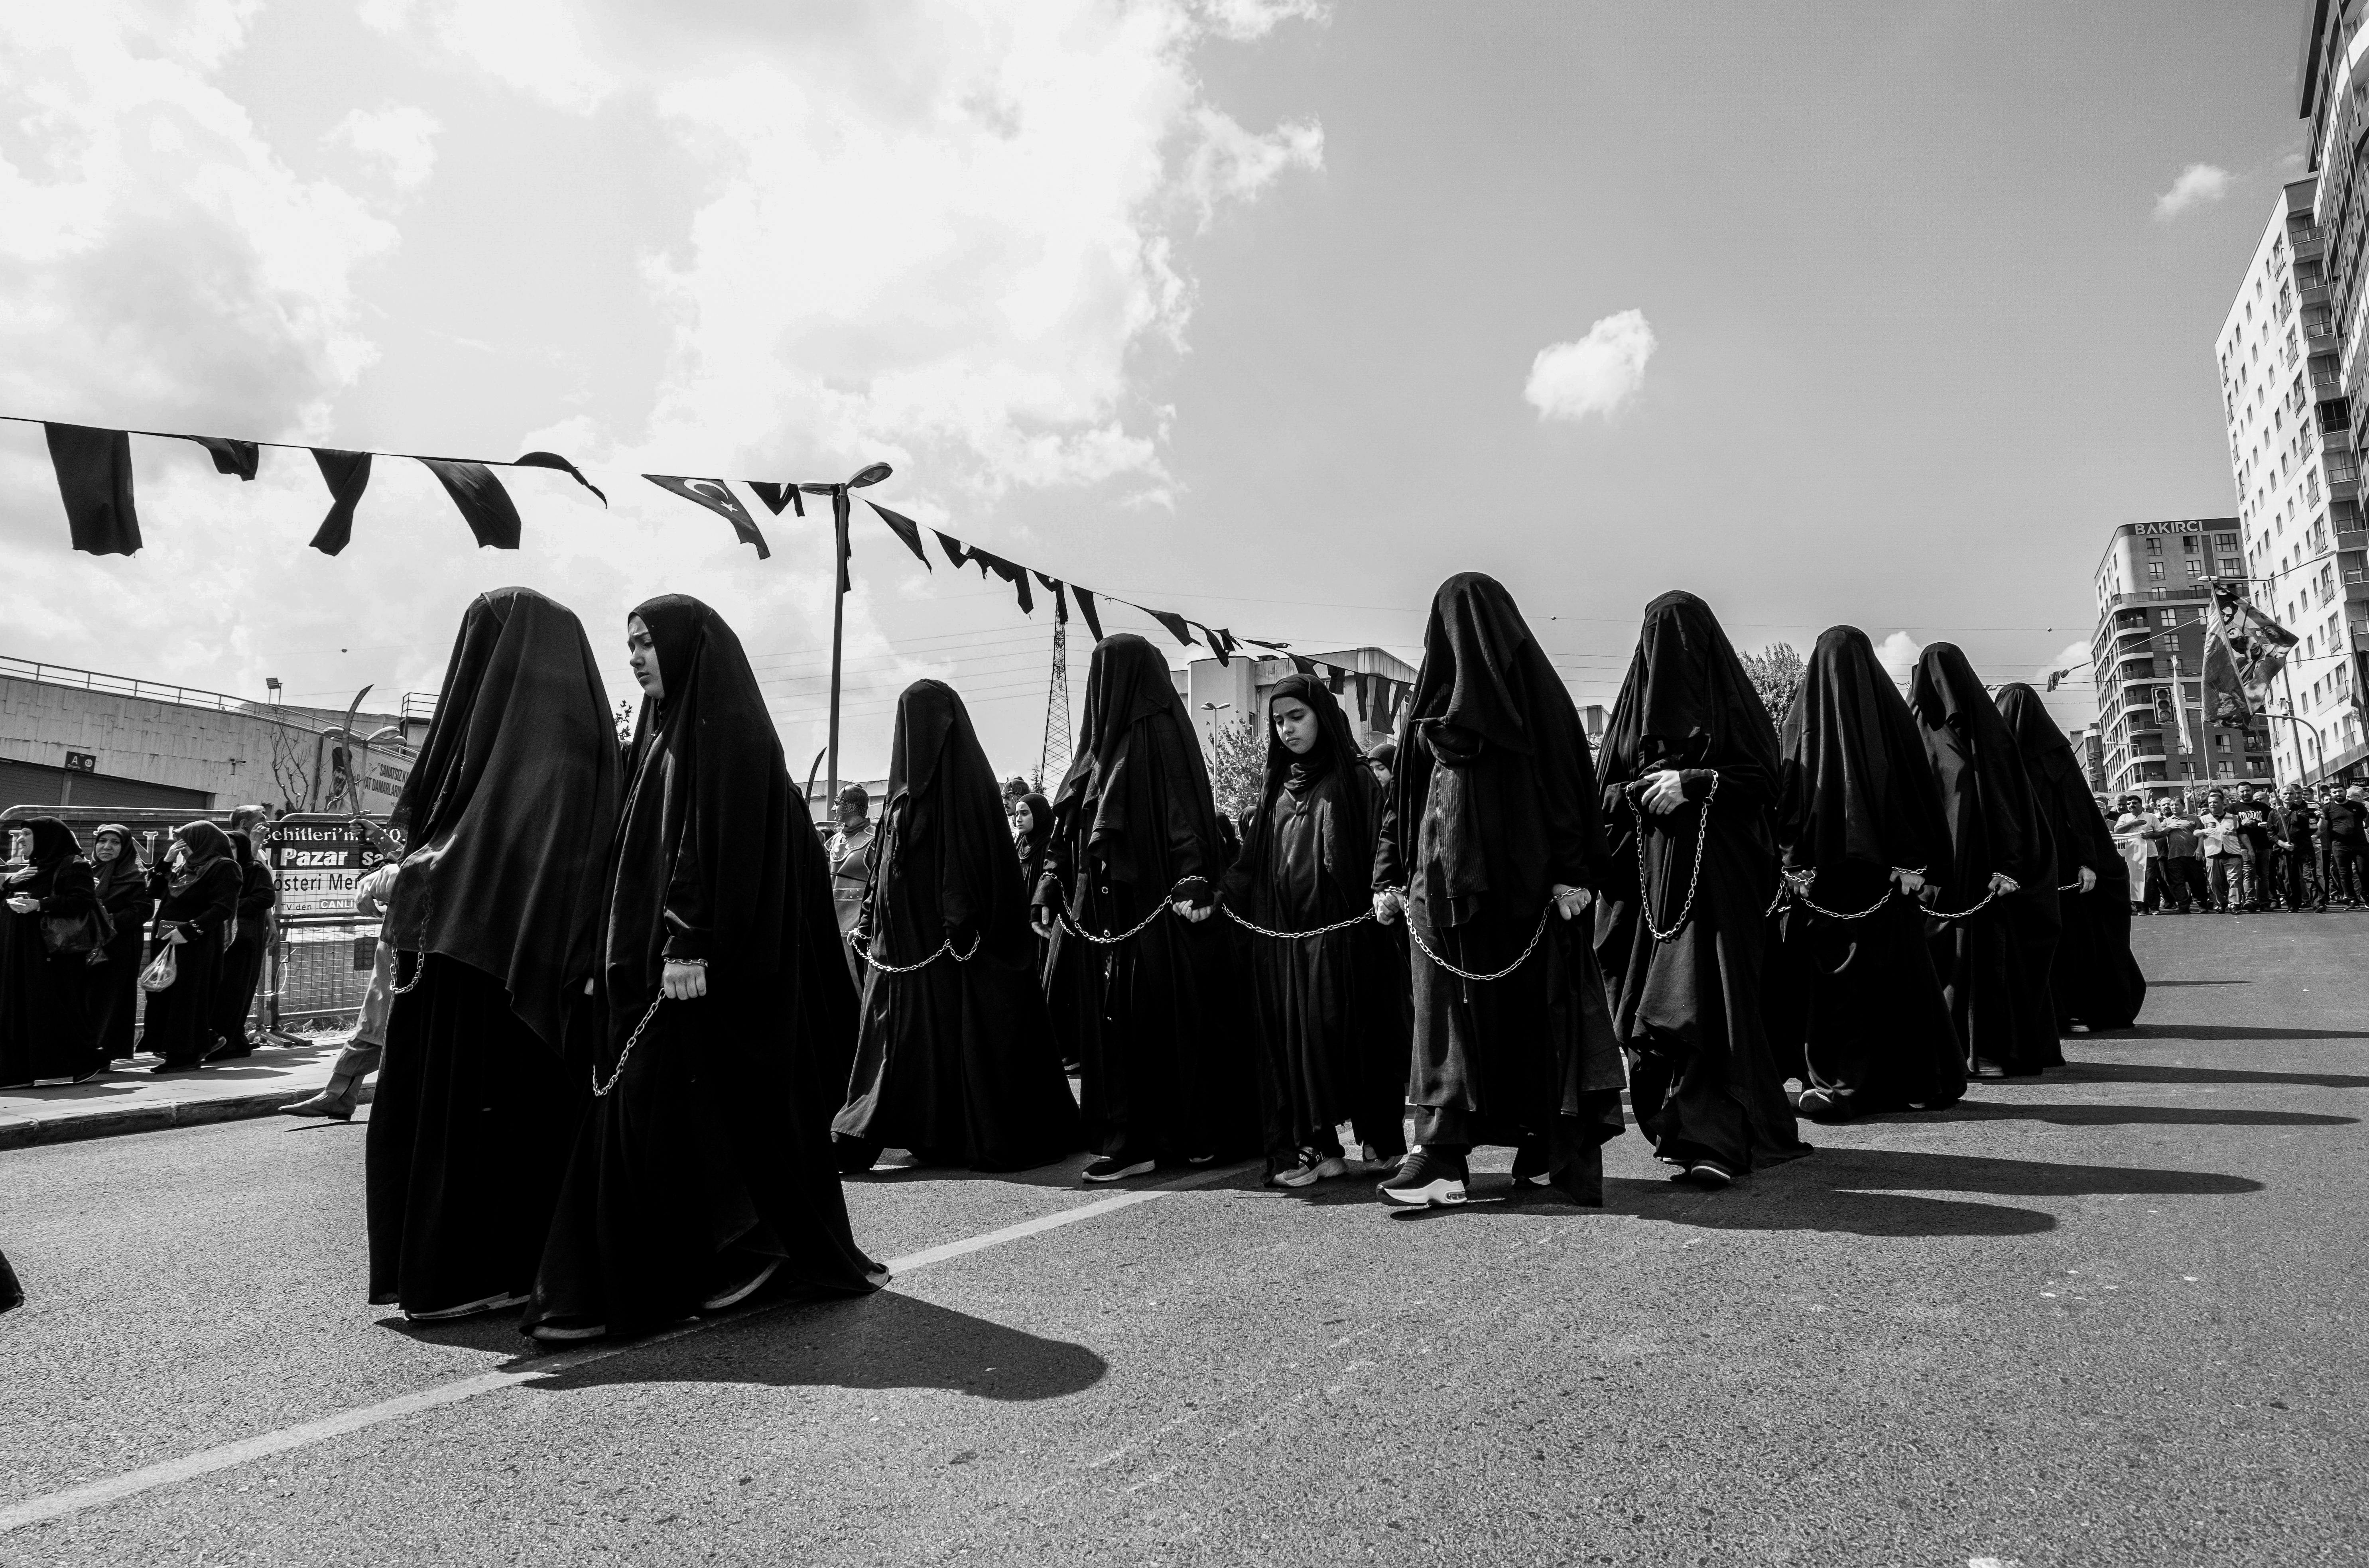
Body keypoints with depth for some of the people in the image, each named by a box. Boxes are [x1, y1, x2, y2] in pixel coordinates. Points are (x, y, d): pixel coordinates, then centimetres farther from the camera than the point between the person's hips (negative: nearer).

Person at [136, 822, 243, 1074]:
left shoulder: (223, 867, -6)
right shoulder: (182, 866, 19)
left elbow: (224, 908, -15)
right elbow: (154, 892, 18)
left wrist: (189, 931, -21)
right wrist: (165, 861, 9)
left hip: (196, 943, -8)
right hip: (166, 940, 8)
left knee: (188, 996, -5)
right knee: (163, 994, 7)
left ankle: (189, 1055, 0)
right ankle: (170, 1048, 14)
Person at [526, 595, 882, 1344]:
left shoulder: (722, 728, -9)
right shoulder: (667, 730, 18)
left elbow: (713, 840, -19)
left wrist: (688, 946, -25)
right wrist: (618, 950, 16)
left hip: (697, 967, -9)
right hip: (646, 958, 9)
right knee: (637, 1107, 9)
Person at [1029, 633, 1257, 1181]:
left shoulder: (1161, 732, -4)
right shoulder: (1100, 741, 17)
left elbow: (1186, 815, -15)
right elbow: (1067, 831, 18)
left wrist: (1193, 883, -25)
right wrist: (1048, 893, 13)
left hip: (1150, 908, -8)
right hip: (1100, 913, 8)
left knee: (1164, 1018, -2)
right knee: (1107, 1022, 7)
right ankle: (1126, 1139, 12)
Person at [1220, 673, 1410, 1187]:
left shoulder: (1355, 780, 3)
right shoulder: (1275, 789, 17)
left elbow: (1379, 852, -4)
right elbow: (1254, 863, 12)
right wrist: (1217, 891, -4)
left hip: (1342, 930, -4)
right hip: (1282, 934, 4)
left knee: (1349, 1028, -2)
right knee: (1293, 1038, 1)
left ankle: (1378, 1141, 9)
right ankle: (1310, 1143, 7)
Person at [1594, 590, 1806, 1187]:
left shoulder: (1731, 698, 5)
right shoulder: (1637, 700, 15)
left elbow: (1765, 779, -2)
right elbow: (1607, 789, 14)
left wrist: (1693, 783, -13)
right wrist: (1639, 791, -7)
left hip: (1717, 869, -4)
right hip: (1649, 871, 4)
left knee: (1709, 998, -12)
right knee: (1655, 999, 2)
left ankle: (1713, 1140, -15)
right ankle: (1677, 1125, 14)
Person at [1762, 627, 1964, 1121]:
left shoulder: (1802, 718, 1)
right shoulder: (1892, 713, 4)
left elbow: (1784, 795, -1)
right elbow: (1921, 789, 3)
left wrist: (1792, 859, 3)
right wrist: (1917, 862, 5)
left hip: (1819, 871, -1)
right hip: (1882, 871, 2)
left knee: (1828, 975, 2)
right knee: (1894, 969, 9)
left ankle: (1834, 1083, -1)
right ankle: (1912, 1080, 15)